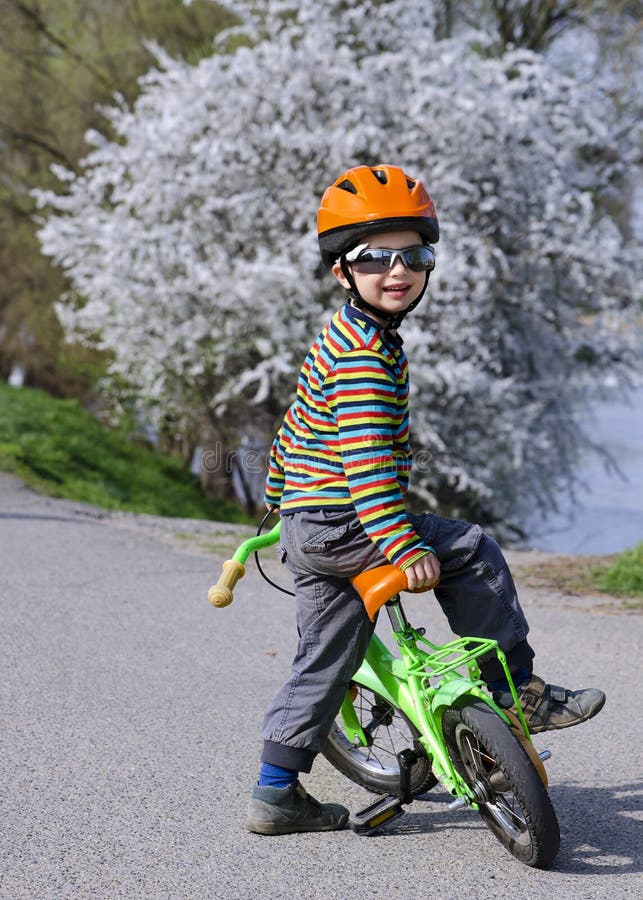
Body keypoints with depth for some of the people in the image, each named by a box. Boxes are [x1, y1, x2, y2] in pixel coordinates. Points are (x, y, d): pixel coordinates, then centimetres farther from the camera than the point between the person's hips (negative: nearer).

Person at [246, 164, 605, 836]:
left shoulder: (341, 338, 18)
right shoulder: (367, 351, -16)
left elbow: (297, 425, 28)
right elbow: (367, 457, -25)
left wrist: (279, 494, 39)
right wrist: (404, 545, -29)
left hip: (307, 532, 10)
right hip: (343, 523, -10)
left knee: (324, 661, 12)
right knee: (473, 554, -4)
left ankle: (276, 793, 16)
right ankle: (511, 692, 2)